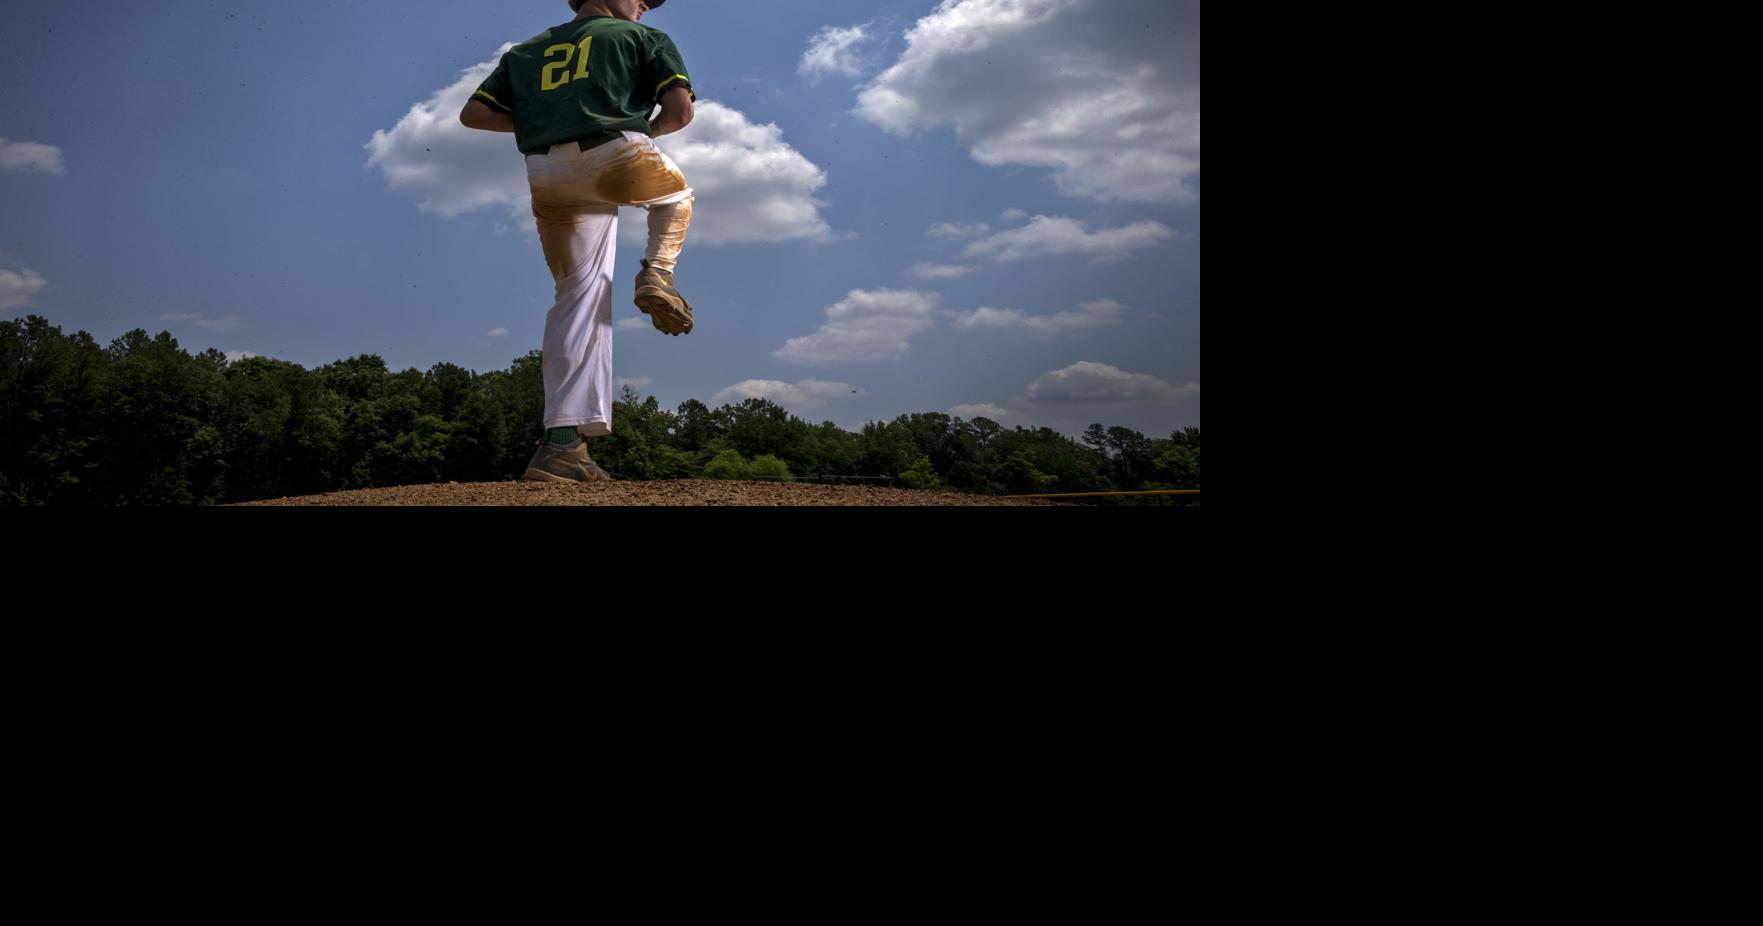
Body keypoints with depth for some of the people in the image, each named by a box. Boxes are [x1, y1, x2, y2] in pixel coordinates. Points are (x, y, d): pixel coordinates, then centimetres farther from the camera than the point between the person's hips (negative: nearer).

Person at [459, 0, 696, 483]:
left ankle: (562, 442, -10)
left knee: (579, 297, 2)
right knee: (675, 193, 31)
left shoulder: (526, 50, 29)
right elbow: (680, 110, 2)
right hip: (619, 156, -3)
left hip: (548, 179, 3)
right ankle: (657, 275, 3)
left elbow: (473, 113, 21)